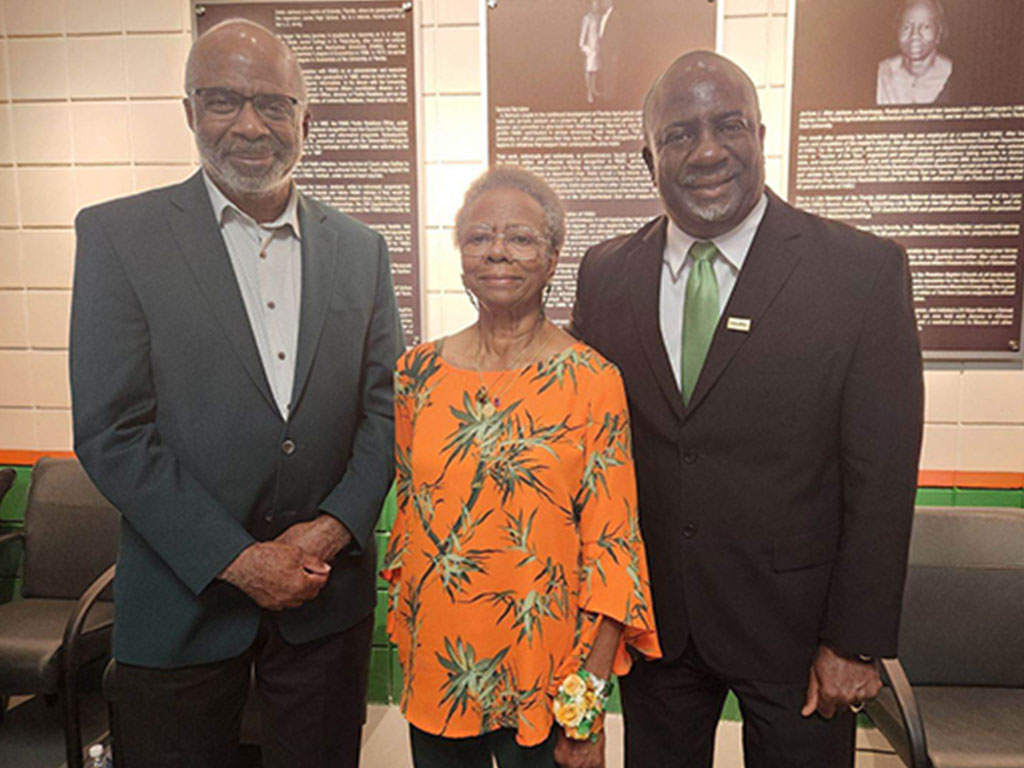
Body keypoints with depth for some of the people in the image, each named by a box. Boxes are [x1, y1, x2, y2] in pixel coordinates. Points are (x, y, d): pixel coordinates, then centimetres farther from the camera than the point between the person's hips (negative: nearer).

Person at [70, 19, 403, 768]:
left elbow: (386, 406, 3)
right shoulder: (119, 234, -6)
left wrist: (334, 526, -10)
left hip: (327, 593, 3)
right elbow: (110, 433, -10)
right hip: (183, 596, -2)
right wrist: (237, 560, -14)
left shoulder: (360, 249, 3)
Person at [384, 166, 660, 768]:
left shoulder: (593, 381, -12)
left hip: (544, 674, -3)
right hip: (436, 666, 4)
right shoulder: (420, 371, -1)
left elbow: (611, 547, -11)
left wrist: (588, 706, -11)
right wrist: (404, 614, 9)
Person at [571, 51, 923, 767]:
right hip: (650, 619, 3)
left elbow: (880, 478, -10)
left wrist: (855, 642, -8)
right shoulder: (605, 273, -2)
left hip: (793, 621, -2)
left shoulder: (864, 271, -11)